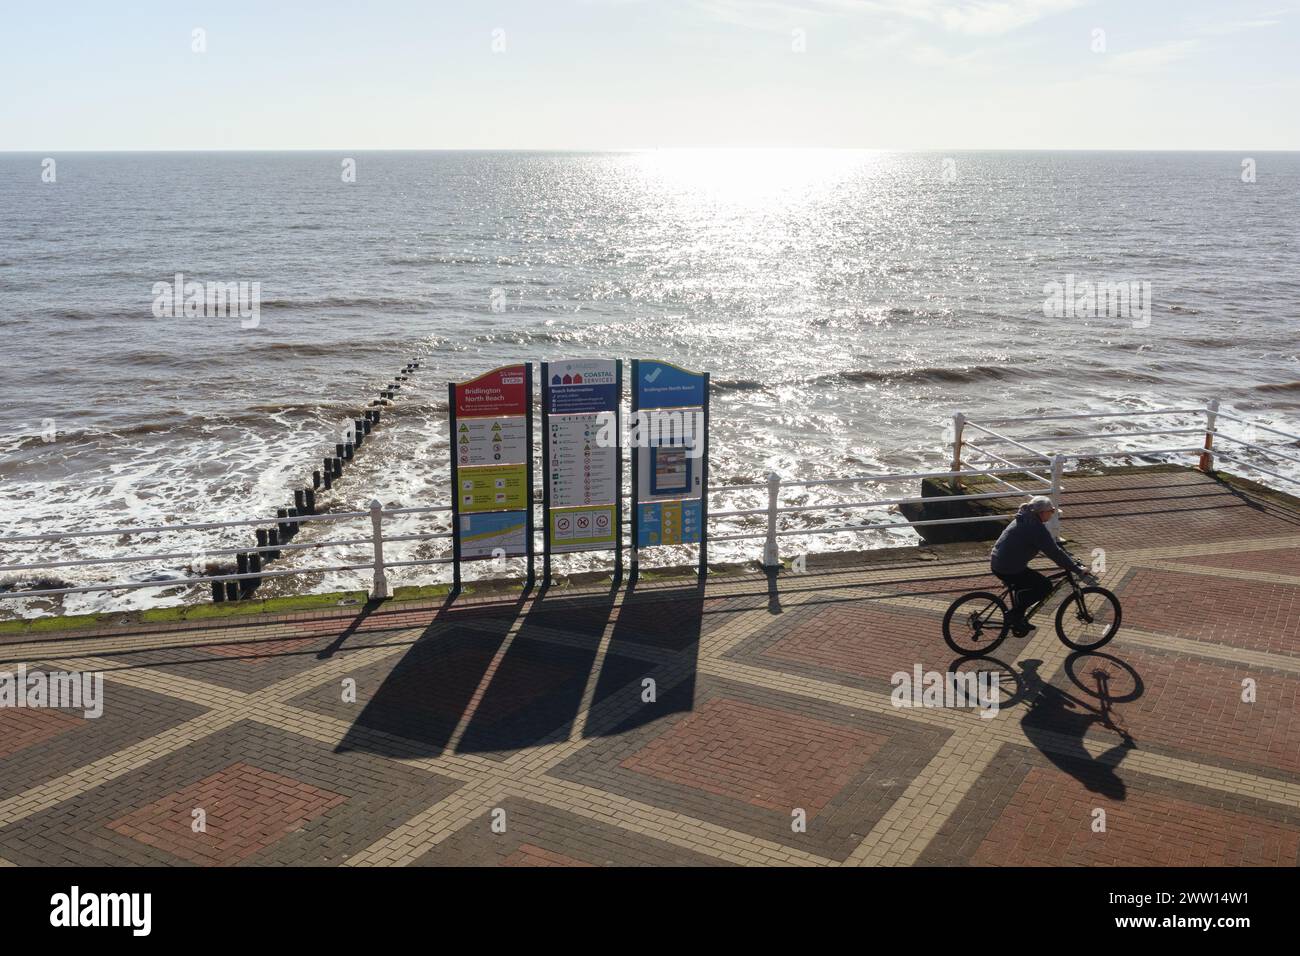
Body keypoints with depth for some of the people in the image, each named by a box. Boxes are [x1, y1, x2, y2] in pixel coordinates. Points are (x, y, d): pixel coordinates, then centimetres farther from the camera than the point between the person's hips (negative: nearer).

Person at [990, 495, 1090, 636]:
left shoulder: (1026, 519, 13)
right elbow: (1055, 552, -19)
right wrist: (1078, 570, -12)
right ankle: (1015, 614, 2)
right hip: (1008, 569, -10)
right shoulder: (1036, 529, -19)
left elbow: (1052, 543, 23)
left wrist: (1068, 557, 21)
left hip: (997, 563, 10)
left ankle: (1017, 619, 34)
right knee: (1045, 586, -1)